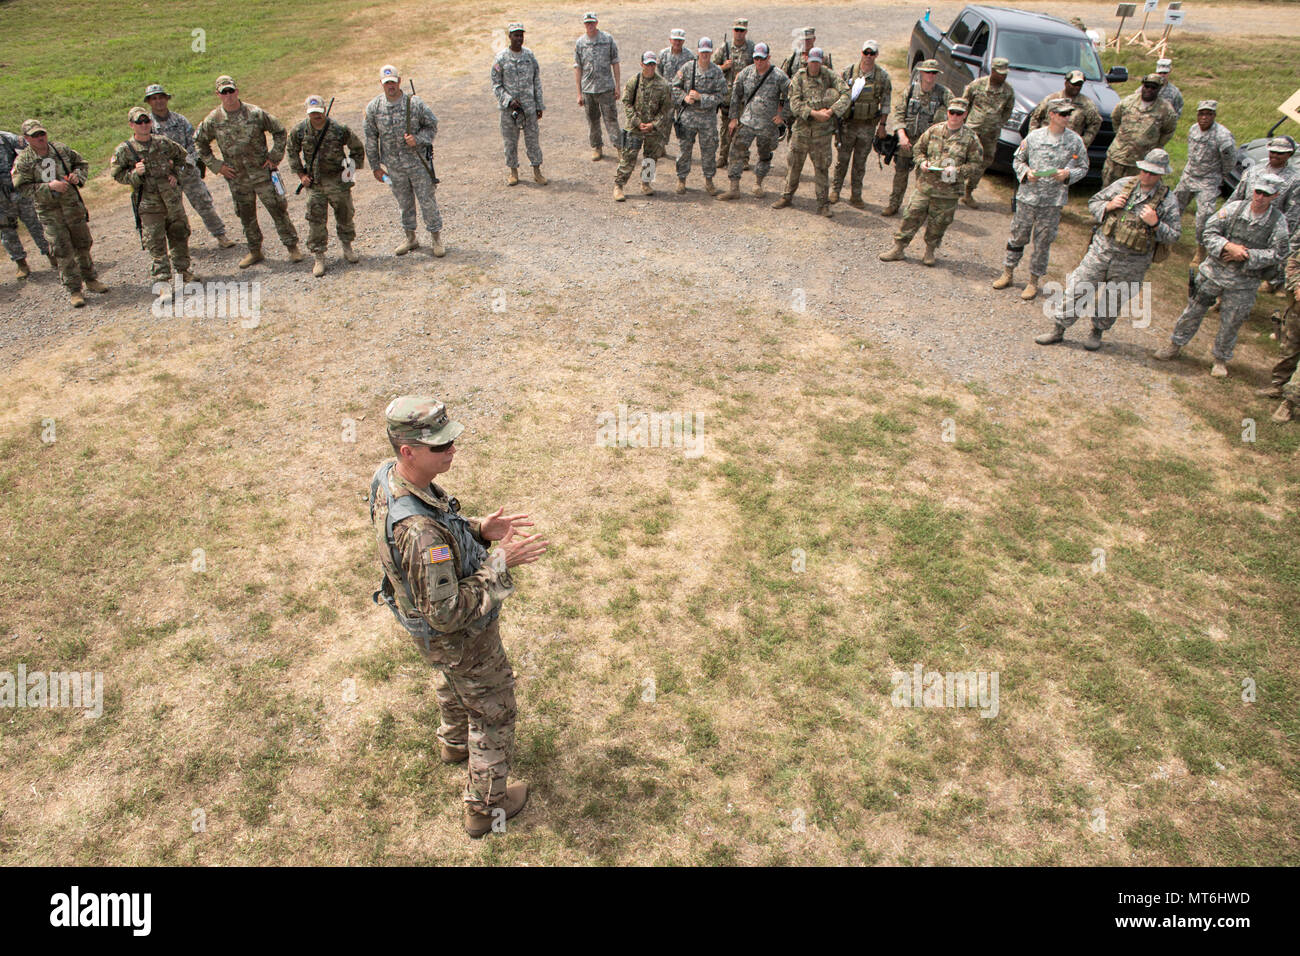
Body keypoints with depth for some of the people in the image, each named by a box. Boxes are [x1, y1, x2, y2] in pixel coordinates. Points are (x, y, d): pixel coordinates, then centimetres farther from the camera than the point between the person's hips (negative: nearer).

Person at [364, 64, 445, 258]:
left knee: (428, 201, 3)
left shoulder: (414, 103, -10)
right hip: (393, 166, 3)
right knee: (404, 203, 15)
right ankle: (410, 238, 29)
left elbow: (432, 126, 0)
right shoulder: (373, 108, -3)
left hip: (418, 162, -3)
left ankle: (436, 238, 17)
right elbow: (371, 139, 6)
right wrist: (375, 166, 7)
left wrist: (418, 139, -17)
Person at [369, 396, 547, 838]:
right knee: (493, 713, 16)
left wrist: (479, 530, -11)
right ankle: (486, 807, 38)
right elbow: (448, 614, -35)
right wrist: (499, 563, -32)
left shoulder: (388, 476, -16)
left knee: (453, 684, 37)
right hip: (459, 636, -9)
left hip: (423, 613, 9)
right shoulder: (419, 530, -44)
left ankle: (454, 742, 67)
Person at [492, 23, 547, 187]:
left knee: (533, 138, 5)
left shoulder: (530, 55, 4)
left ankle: (537, 171, 14)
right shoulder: (501, 58, -4)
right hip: (509, 108, -1)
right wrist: (509, 100, -16)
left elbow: (537, 82, 9)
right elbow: (496, 85, -2)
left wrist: (539, 106, 6)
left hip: (529, 106, 2)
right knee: (510, 141, 6)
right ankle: (514, 172, 19)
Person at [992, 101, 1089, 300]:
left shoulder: (1076, 141, 0)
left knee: (1043, 242, 5)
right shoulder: (1034, 136, 0)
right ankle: (1008, 273, 25)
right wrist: (1026, 172, -10)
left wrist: (1068, 174, -14)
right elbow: (1017, 159, 10)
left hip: (1054, 200, -1)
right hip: (1028, 196, 1)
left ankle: (1034, 281, 16)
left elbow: (1083, 168, 7)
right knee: (1018, 236, 9)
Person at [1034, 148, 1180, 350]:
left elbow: (1173, 236, -3)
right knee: (1077, 288, -1)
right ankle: (1058, 330, 10)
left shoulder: (1168, 200, -4)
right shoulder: (1123, 184, 1)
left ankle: (1097, 333, 33)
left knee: (1112, 302, 10)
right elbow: (1093, 203, 10)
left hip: (1131, 263, -1)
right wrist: (1108, 206, -11)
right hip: (1102, 249, 1)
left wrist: (1155, 224, -21)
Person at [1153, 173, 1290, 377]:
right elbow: (1210, 232, -8)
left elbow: (1278, 254, -10)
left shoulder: (1278, 222, -8)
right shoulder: (1234, 208, -6)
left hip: (1243, 283, -1)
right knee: (1193, 310, 11)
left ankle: (1221, 360, 28)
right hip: (1214, 270, 1)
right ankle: (1175, 345, 29)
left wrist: (1247, 255, -19)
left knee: (1230, 324, 9)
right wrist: (1228, 246, -24)